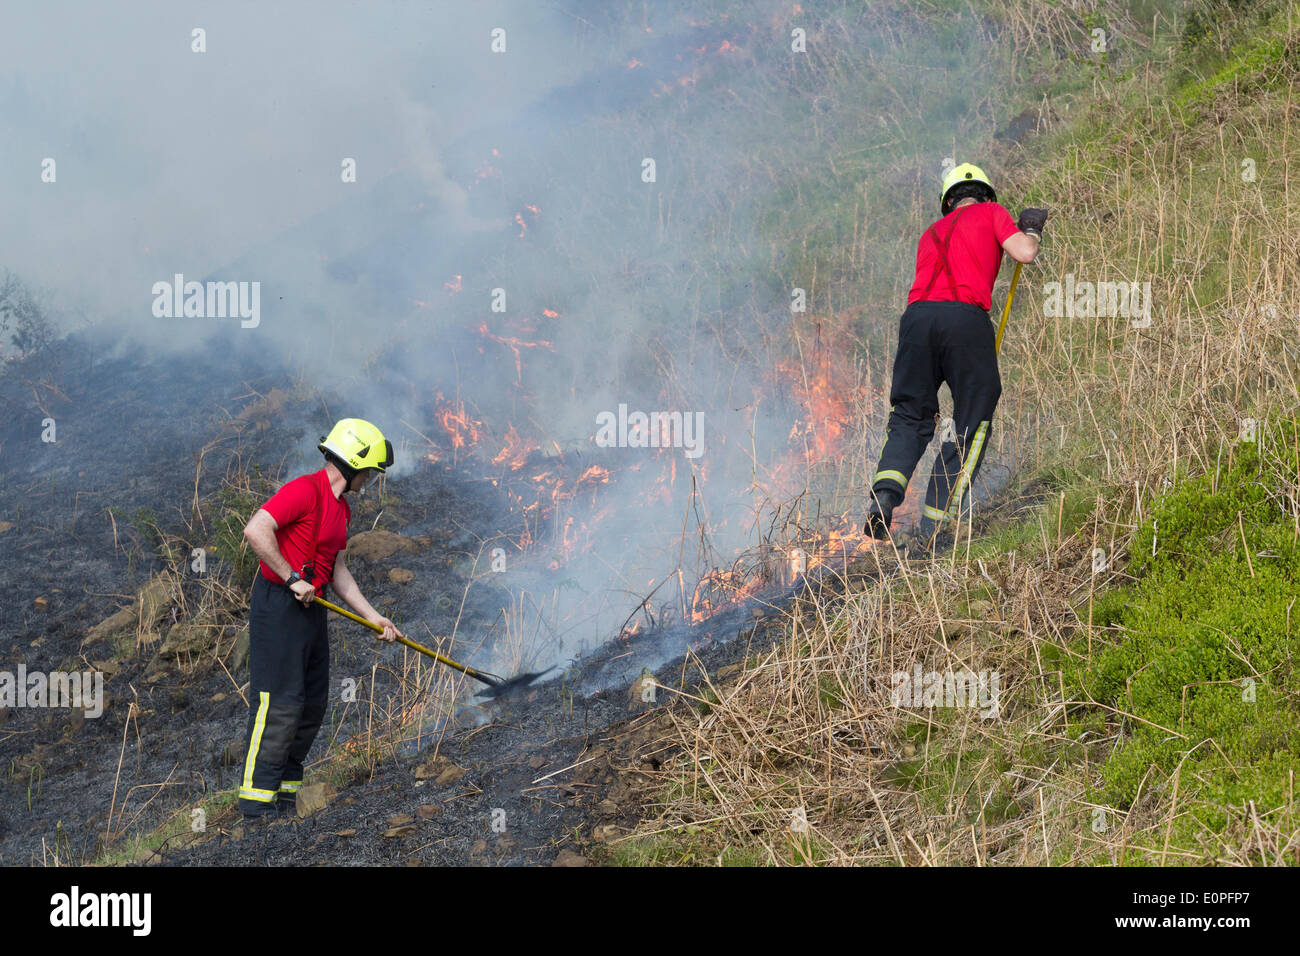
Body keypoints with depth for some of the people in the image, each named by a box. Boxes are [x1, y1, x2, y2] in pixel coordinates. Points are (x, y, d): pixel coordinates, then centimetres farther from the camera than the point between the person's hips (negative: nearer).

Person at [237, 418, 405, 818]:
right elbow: (255, 531, -25)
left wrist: (376, 619, 16)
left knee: (313, 703, 10)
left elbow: (338, 571, 21)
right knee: (279, 702, -12)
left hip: (311, 609, 10)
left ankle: (285, 801, 17)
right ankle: (256, 804, -10)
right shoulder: (305, 489, -14)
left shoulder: (340, 507, 17)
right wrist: (293, 579, -20)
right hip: (277, 605, -10)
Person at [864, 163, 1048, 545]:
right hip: (966, 317, -4)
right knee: (972, 422, 8)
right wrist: (1032, 229, 25)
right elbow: (1024, 253, 5)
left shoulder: (931, 233, 31)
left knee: (910, 416, 16)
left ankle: (885, 494, -9)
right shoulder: (990, 213, 17)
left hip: (918, 313, 4)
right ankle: (936, 519, 2)